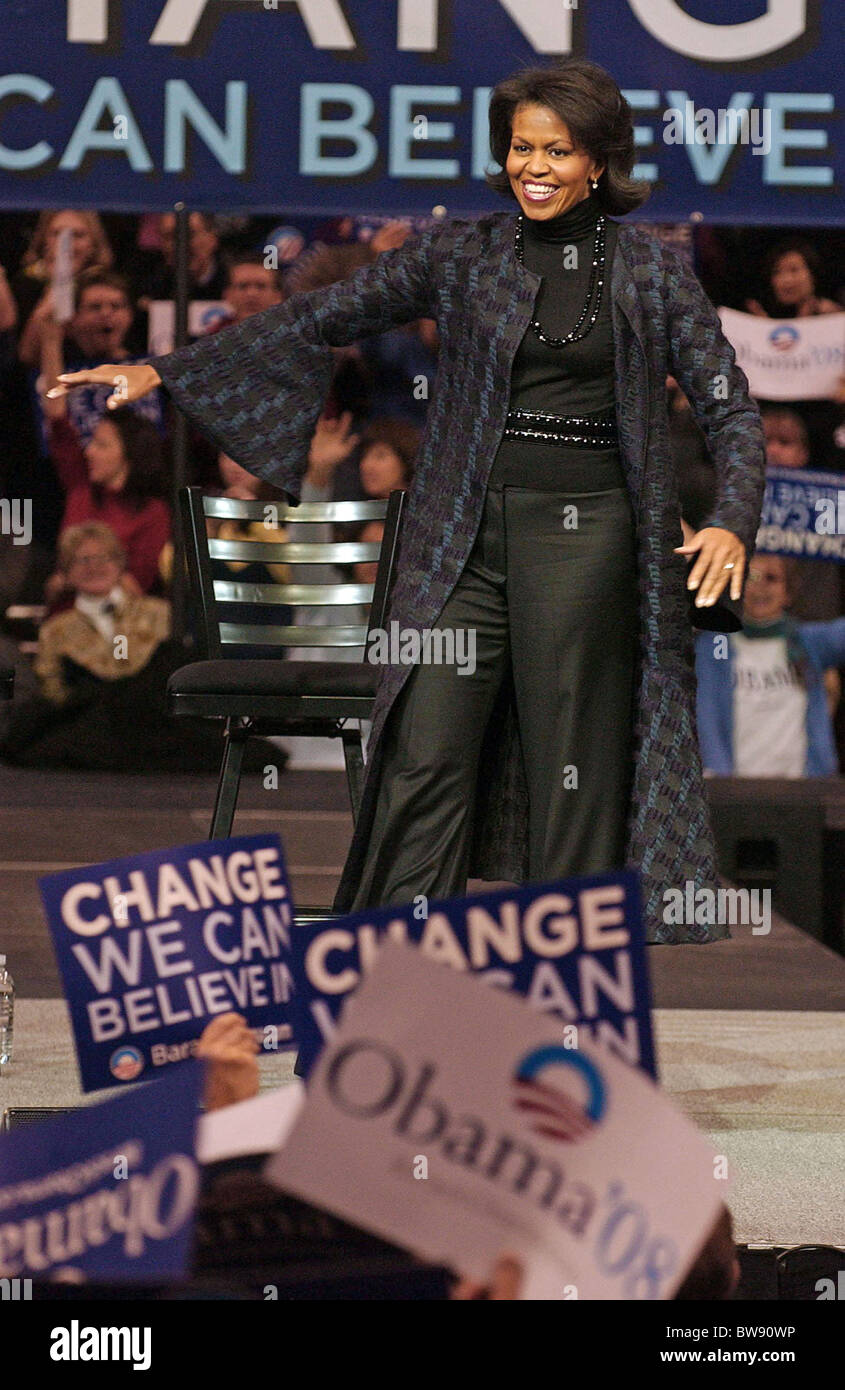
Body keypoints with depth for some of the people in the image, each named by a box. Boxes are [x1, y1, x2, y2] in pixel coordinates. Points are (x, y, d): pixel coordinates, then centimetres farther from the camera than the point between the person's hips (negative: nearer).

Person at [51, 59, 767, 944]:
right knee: (425, 756, -3)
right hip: (466, 533, 2)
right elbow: (319, 320, 7)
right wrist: (164, 372, 3)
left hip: (581, 537, -2)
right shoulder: (461, 254, 7)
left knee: (572, 761, 2)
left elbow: (729, 406, 3)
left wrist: (732, 523, -16)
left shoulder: (648, 271, 4)